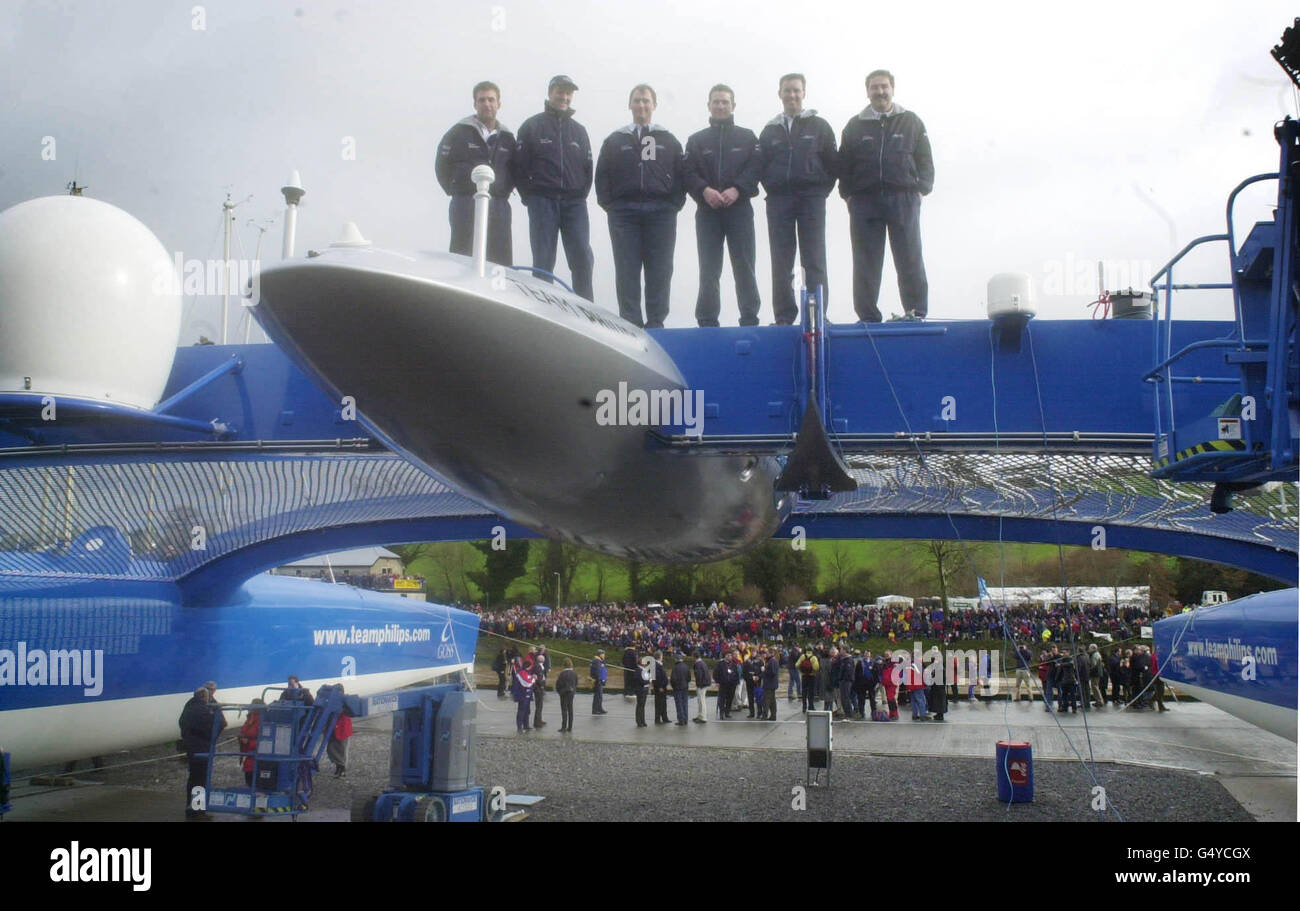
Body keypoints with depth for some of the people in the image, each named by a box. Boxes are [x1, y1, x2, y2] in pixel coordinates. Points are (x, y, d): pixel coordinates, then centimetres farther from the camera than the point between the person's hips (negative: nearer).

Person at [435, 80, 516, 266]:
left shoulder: (507, 137, 15)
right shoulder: (460, 131, 3)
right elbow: (442, 164, 5)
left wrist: (504, 192, 8)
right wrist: (455, 191, 3)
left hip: (499, 207, 4)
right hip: (466, 203, -4)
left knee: (502, 261, 1)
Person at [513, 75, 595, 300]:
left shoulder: (579, 130, 19)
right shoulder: (532, 126, 7)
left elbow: (587, 167, 19)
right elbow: (520, 166, 3)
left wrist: (581, 195, 5)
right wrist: (530, 198, -4)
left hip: (574, 203, 3)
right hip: (543, 202, -3)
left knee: (582, 258, -6)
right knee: (543, 261, -3)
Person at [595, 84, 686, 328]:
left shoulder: (669, 141, 14)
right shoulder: (615, 141, 13)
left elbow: (680, 176, 10)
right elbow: (602, 177, 10)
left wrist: (674, 205, -2)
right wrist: (609, 205, -1)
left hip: (661, 214, 0)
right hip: (624, 214, 0)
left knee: (659, 271, -1)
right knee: (627, 271, -3)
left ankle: (655, 322, 3)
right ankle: (630, 323, 0)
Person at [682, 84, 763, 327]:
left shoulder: (747, 137, 11)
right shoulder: (696, 140, 13)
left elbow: (755, 168, 0)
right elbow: (688, 172, 3)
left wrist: (736, 190, -15)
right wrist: (704, 191, -15)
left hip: (739, 208, -1)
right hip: (707, 211, 1)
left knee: (744, 266, -1)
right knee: (708, 270, 0)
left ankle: (749, 320, 4)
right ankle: (707, 321, 4)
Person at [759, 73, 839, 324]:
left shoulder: (820, 127, 8)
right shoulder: (770, 130, 14)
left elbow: (833, 164, 5)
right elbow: (761, 166, 13)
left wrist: (821, 190, -2)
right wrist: (772, 188, 2)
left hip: (811, 200, -2)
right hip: (778, 202, 2)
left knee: (814, 262, -6)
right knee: (781, 263, 1)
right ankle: (784, 318, 5)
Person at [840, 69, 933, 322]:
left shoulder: (911, 122, 13)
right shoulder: (855, 126, 14)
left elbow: (926, 161, 11)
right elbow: (843, 166, 14)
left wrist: (921, 189, -1)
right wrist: (848, 193, 3)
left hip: (904, 199, -1)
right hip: (864, 201, 1)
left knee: (910, 259, -3)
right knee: (866, 263, -1)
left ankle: (916, 312, 2)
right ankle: (868, 316, 2)